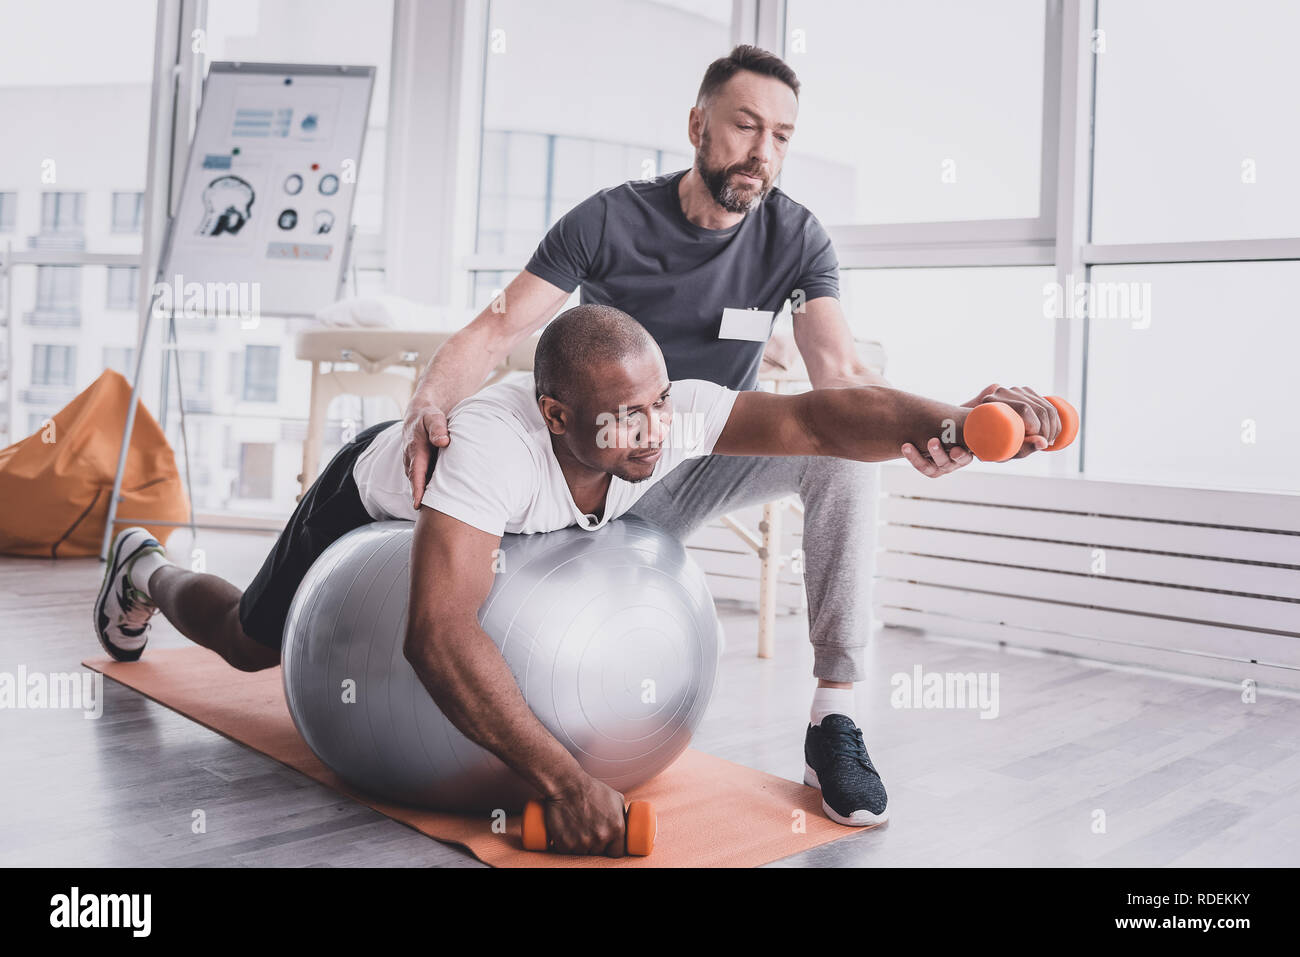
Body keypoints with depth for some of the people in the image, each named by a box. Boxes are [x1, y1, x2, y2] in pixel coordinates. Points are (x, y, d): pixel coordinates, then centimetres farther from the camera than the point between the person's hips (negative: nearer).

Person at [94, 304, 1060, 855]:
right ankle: (144, 571, 52)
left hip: (498, 524, 4)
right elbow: (439, 637, -57)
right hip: (374, 500, -4)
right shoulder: (498, 442, -51)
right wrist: (561, 778, -61)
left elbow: (815, 416, -44)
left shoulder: (672, 412, -36)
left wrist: (951, 420, -61)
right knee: (251, 644, 20)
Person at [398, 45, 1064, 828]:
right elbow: (497, 332, -19)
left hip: (714, 460, 2)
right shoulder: (610, 221, -14)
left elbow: (840, 376, -23)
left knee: (847, 448, -30)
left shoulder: (797, 240, -10)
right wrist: (430, 403, -40)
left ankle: (835, 712, -23)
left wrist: (927, 422, -46)